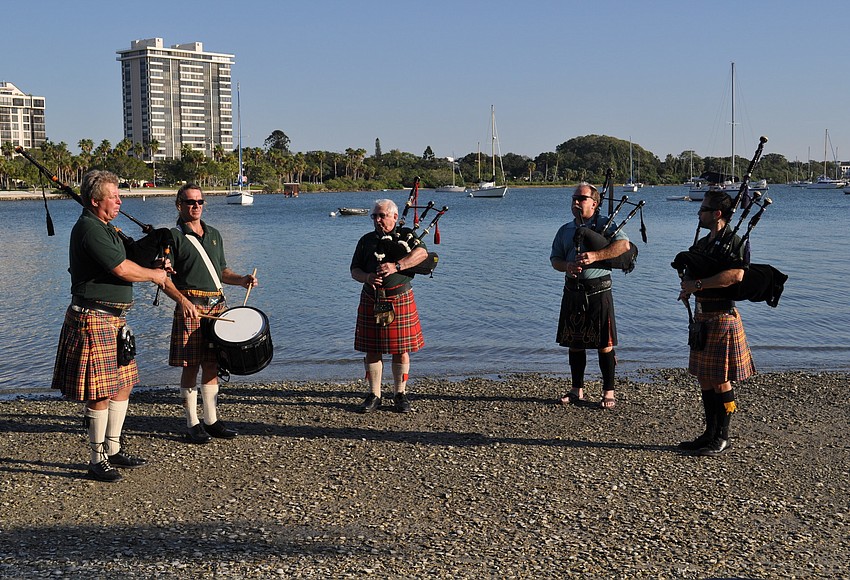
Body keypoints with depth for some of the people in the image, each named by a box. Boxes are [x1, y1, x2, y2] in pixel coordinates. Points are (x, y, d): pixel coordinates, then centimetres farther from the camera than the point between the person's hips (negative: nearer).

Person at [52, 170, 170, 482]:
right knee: (100, 393, -5)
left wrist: (157, 266, 7)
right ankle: (98, 460, 4)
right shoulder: (89, 228, -16)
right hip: (94, 318, -10)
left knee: (123, 384, 14)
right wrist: (154, 275, -5)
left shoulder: (105, 228, 17)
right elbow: (121, 269, -22)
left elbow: (120, 264, 22)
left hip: (114, 317, 10)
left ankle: (113, 450, 24)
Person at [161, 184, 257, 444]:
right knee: (190, 367, -2)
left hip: (217, 305, 6)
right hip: (190, 307, -6)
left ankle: (211, 420, 19)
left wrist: (241, 280, 6)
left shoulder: (214, 234, 18)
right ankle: (192, 424, 7)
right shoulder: (174, 236, -2)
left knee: (212, 366, 10)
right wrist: (183, 300, -23)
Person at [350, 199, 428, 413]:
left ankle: (400, 394, 16)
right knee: (372, 350, 4)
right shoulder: (366, 241, 11)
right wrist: (367, 277, -15)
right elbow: (354, 269, 8)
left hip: (400, 301, -2)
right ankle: (374, 395, 14)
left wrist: (396, 266, -28)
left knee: (401, 350, 3)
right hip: (371, 302, 2)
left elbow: (422, 253, -17)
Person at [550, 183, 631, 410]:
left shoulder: (604, 225, -1)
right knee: (574, 343, 10)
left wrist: (595, 256, -24)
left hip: (598, 291, -5)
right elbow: (554, 258, 13)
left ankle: (609, 392, 8)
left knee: (604, 344, -1)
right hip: (572, 292, 5)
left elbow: (624, 244, -16)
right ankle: (577, 390, 21)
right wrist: (567, 266, -10)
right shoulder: (565, 230, 14)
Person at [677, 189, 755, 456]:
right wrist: (686, 286, -3)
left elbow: (735, 275, -28)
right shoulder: (702, 244, 15)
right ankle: (710, 433, 23)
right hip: (702, 317, 9)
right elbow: (690, 273, 21)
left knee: (721, 381, -2)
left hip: (722, 317, -9)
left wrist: (698, 284, -24)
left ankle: (722, 437, 9)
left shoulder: (734, 243, -12)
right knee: (704, 378, 13)